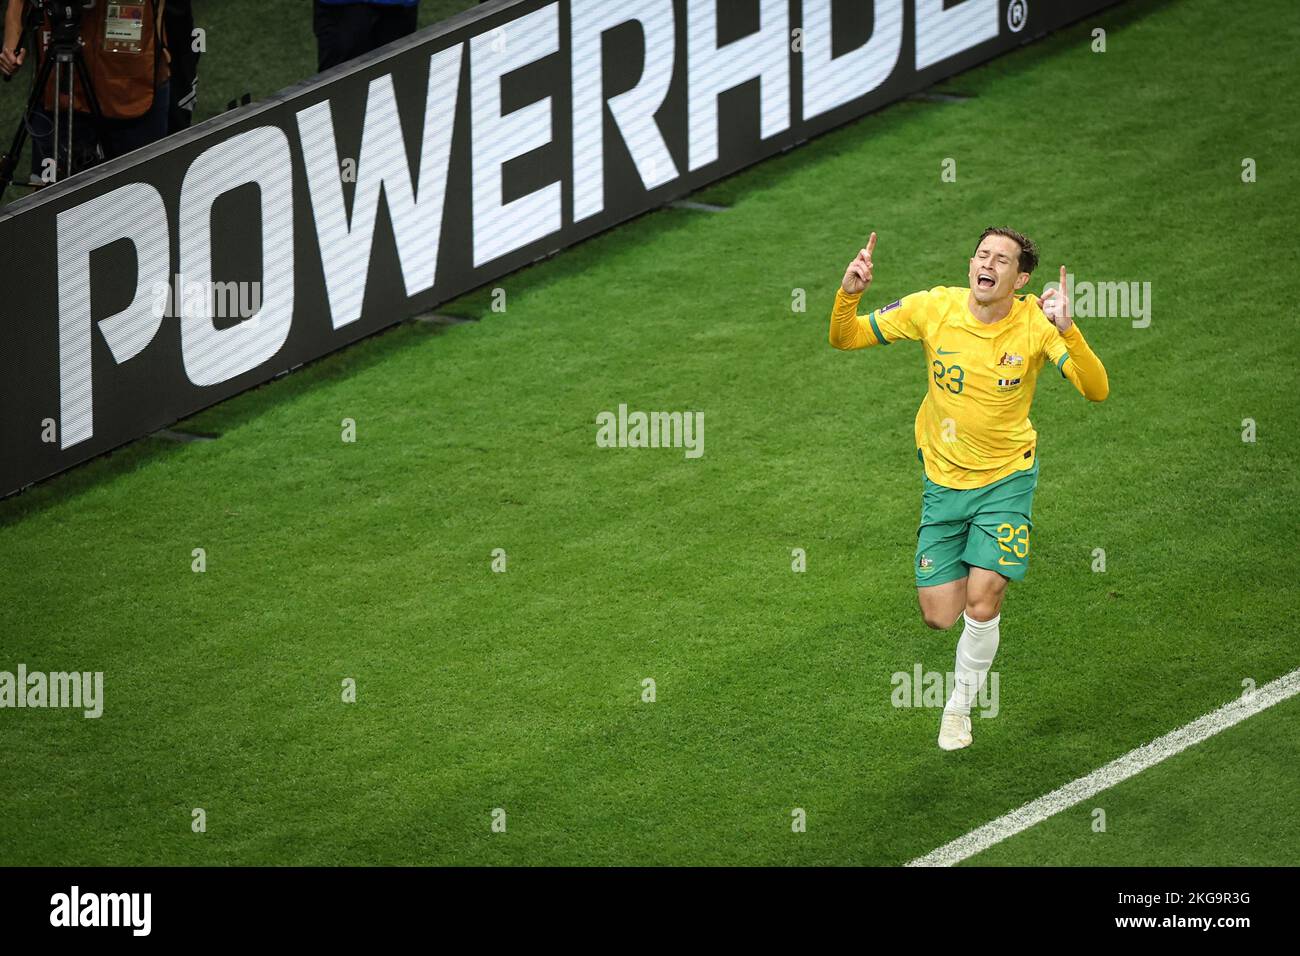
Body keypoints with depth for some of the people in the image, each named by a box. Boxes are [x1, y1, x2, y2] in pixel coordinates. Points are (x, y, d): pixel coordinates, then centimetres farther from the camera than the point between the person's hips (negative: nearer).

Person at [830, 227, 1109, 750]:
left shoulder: (1035, 324, -17)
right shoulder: (934, 308, -12)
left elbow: (1096, 390, -28)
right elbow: (845, 338, -5)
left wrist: (1066, 330, -43)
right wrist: (849, 293, -26)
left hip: (1006, 479, -2)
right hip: (943, 478, 2)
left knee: (982, 606, -14)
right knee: (939, 616, 1)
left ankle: (959, 706, 15)